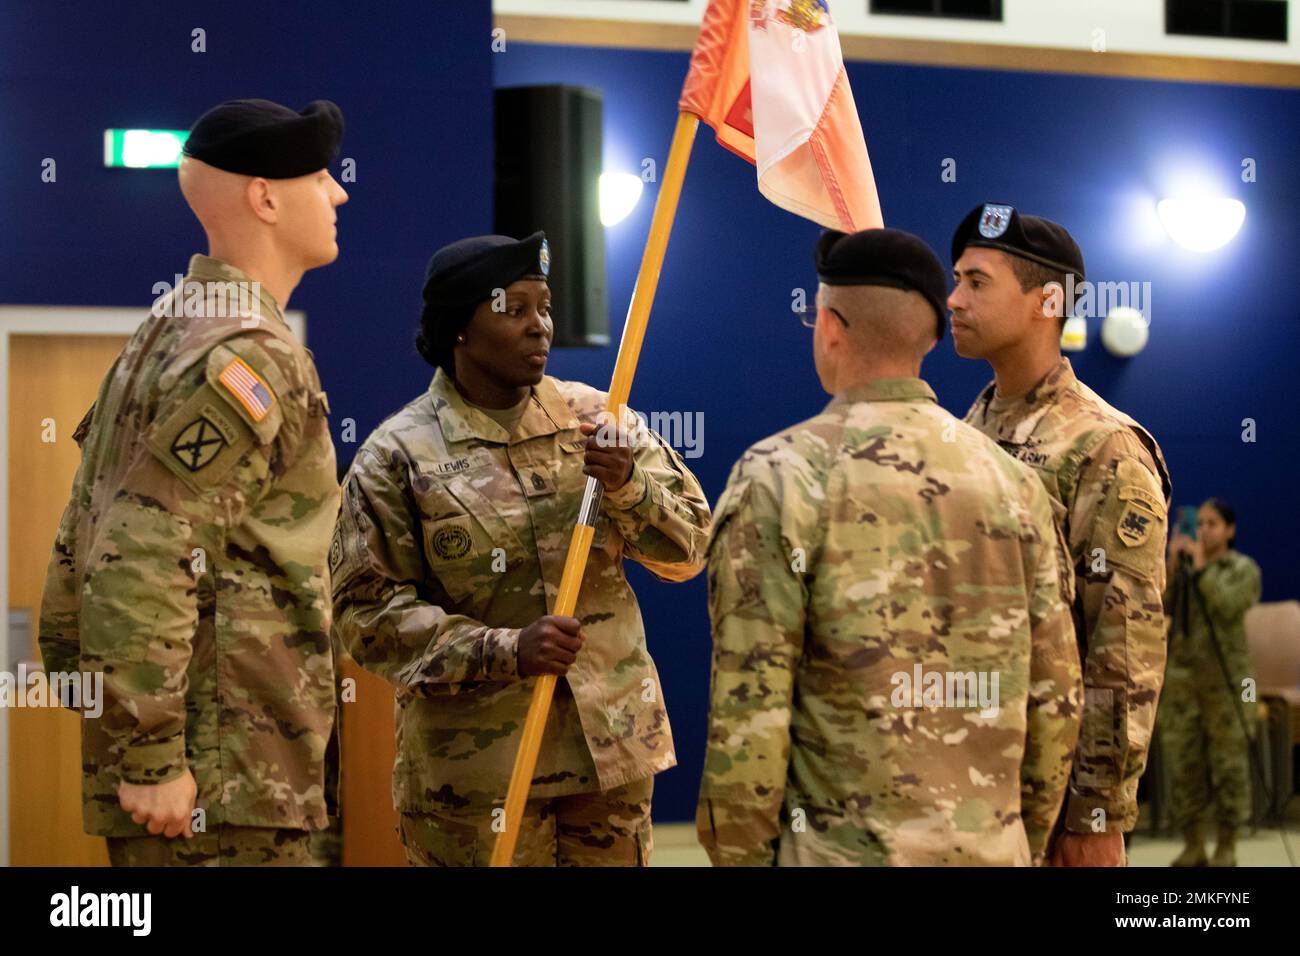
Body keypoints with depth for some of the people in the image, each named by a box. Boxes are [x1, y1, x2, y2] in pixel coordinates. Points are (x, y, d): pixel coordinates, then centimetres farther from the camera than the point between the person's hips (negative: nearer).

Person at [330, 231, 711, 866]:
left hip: (611, 745, 4)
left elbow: (690, 548, 5)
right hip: (474, 764, -4)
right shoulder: (398, 456, -5)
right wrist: (505, 650, -20)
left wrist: (629, 486, -16)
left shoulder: (595, 419, 6)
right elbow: (367, 609, -9)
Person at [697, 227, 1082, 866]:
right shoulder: (1011, 479, 6)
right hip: (993, 848, 5)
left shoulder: (781, 477, -8)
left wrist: (739, 855, -3)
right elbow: (1054, 694, 8)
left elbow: (748, 706, -12)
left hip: (845, 847, -4)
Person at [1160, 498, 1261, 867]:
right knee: (1184, 763, 3)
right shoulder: (1182, 568, 9)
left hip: (1226, 677, -4)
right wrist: (1172, 565, -12)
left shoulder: (1245, 569, -1)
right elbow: (1159, 609, -4)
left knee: (1229, 764, -2)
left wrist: (1202, 567, -17)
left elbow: (1228, 607, -19)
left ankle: (1226, 850, 5)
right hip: (1182, 676, 4)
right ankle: (1193, 848, 11)